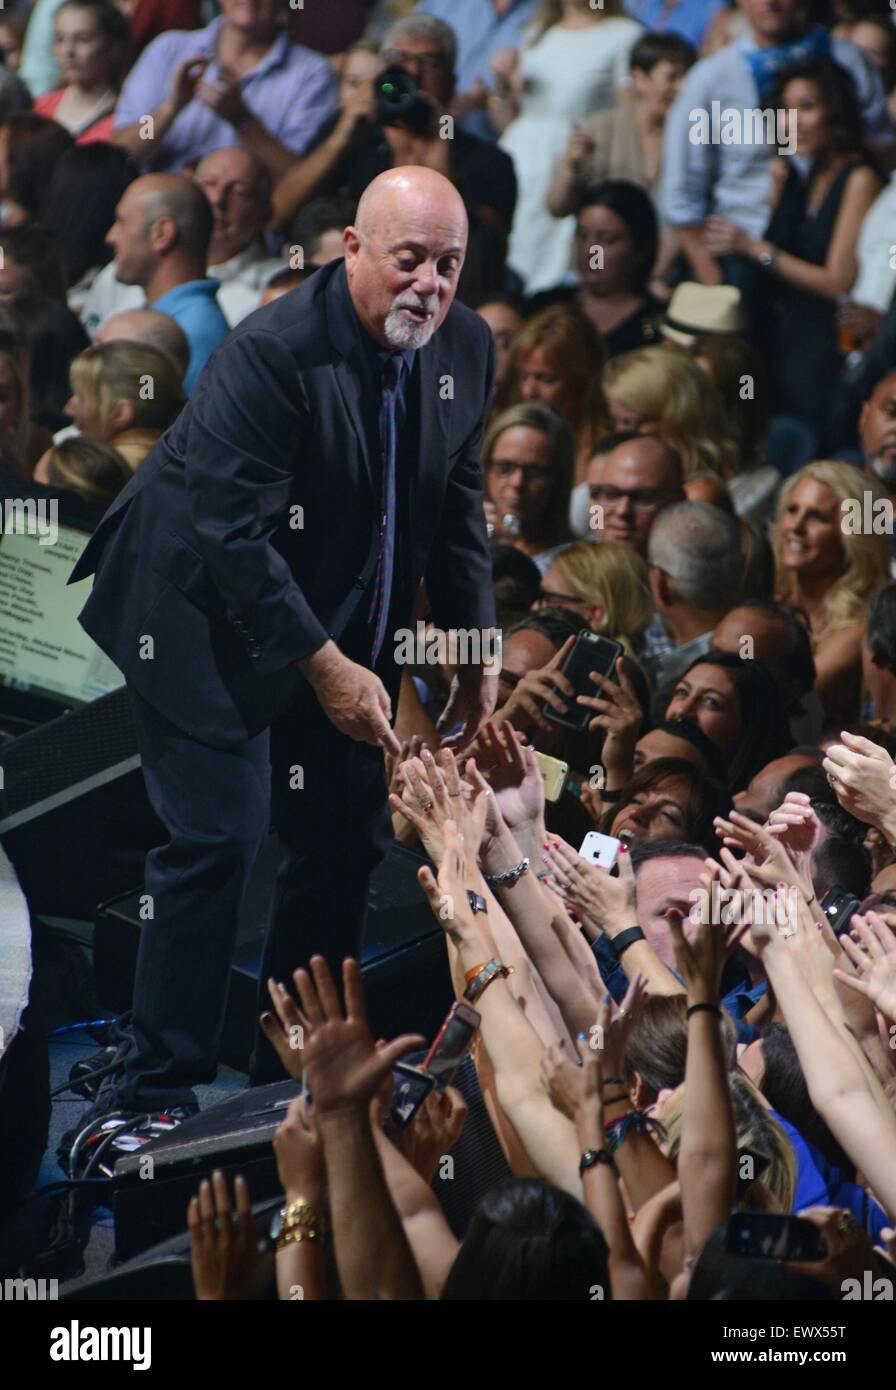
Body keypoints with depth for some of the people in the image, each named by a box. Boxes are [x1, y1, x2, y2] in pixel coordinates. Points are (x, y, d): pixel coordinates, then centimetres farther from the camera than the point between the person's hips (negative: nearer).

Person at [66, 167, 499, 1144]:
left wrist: (477, 649, 6)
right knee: (218, 835, -13)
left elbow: (458, 505, 10)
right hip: (211, 614, -7)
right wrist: (325, 667, -26)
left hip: (342, 618, 7)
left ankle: (300, 1064, 21)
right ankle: (155, 1088, -7)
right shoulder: (272, 351, -26)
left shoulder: (465, 348, -4)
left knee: (349, 837, 7)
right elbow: (233, 532, -27)